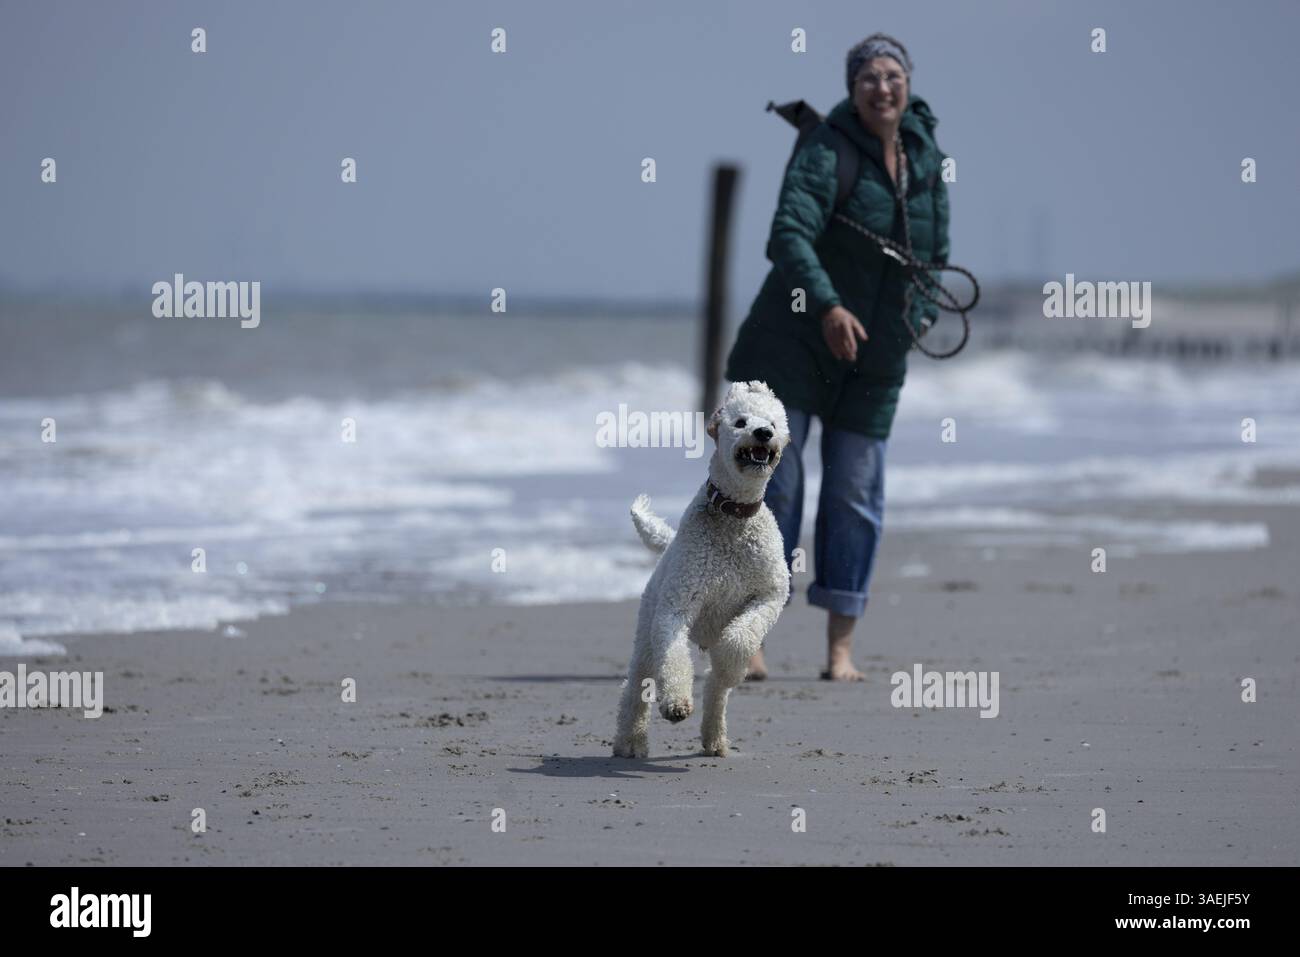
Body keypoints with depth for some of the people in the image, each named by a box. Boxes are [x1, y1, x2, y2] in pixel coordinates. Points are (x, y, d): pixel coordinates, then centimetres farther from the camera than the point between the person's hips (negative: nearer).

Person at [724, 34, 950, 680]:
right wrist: (827, 305, -42)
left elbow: (932, 251, 19)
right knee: (771, 481, -8)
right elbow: (789, 234, -30)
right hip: (795, 338, -5)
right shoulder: (824, 151, -16)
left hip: (877, 358, 5)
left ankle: (841, 649, 9)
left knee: (855, 493, 4)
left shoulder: (926, 156, 3)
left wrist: (922, 311, 9)